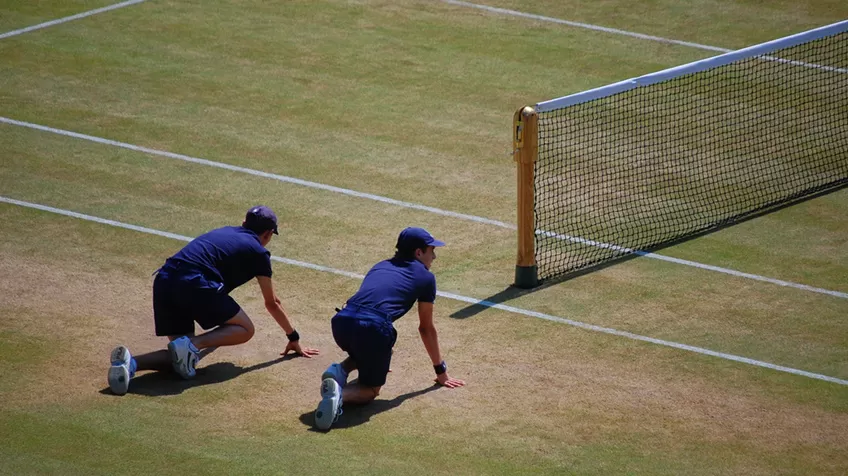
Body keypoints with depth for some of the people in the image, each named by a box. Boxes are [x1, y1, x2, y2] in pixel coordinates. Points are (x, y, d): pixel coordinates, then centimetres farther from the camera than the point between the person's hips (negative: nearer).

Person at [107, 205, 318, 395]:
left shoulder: (224, 232, 33)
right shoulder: (258, 252, 14)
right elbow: (272, 303, 22)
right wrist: (294, 338, 36)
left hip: (163, 282, 7)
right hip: (194, 285, -7)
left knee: (180, 357, 14)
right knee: (245, 329, 11)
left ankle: (130, 363, -13)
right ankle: (192, 344, -14)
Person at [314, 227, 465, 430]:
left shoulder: (380, 267, 32)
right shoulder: (425, 277, 17)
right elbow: (426, 328, 21)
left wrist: (378, 359, 57)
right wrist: (441, 371, 31)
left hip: (341, 322, 5)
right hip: (373, 327, -5)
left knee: (365, 353, 38)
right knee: (371, 388, 14)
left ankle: (340, 370, 7)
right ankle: (340, 394, -18)